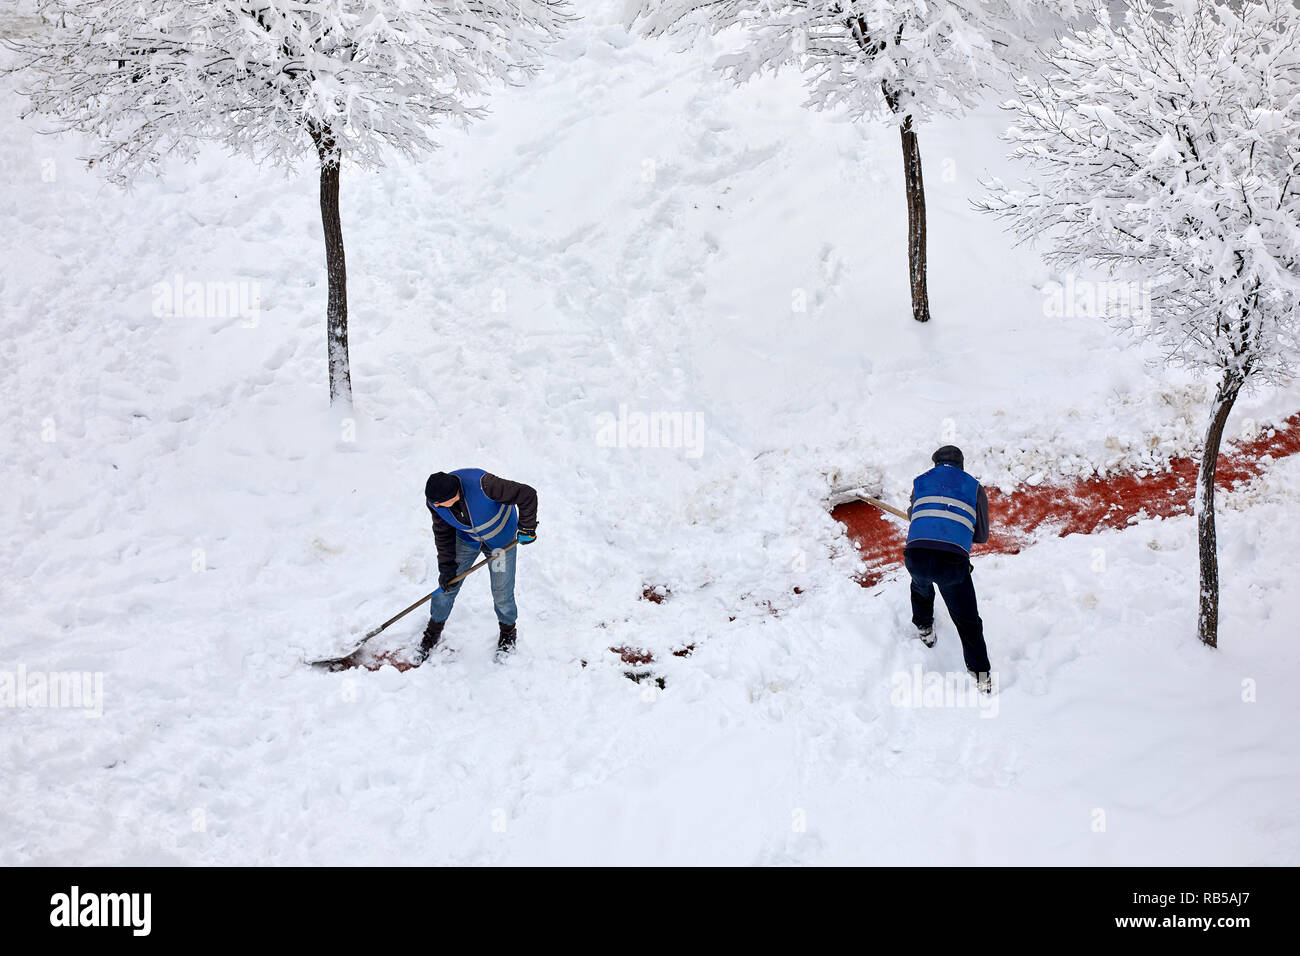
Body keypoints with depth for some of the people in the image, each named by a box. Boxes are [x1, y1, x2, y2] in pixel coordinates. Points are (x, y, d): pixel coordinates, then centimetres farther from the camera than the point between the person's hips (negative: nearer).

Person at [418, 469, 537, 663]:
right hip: (467, 539, 3)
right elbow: (443, 532, -7)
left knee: (502, 593, 2)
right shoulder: (434, 501, -26)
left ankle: (508, 632, 33)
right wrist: (447, 567, -8)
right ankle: (433, 633, 30)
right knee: (446, 586, 5)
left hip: (501, 539, -3)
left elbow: (527, 496, -32)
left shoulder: (482, 485, -43)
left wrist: (526, 529, -22)